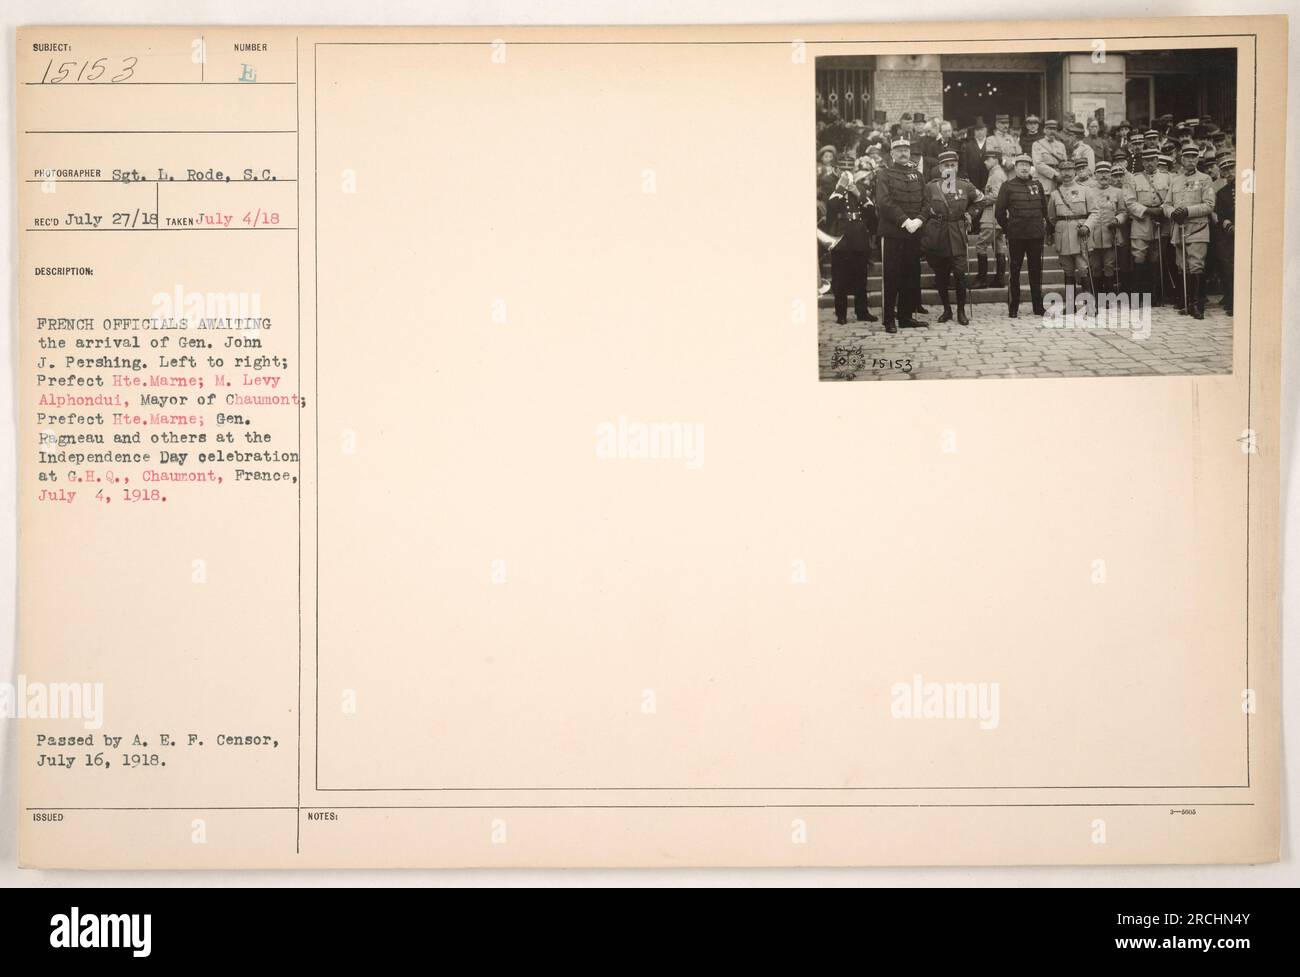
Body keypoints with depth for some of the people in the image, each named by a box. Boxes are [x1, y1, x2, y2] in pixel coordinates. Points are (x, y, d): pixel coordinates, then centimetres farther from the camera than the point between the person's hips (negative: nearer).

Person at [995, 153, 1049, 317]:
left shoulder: (1037, 185, 9)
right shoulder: (1007, 186, -2)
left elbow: (1044, 208, 20)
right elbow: (999, 212, 1)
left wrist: (1043, 225, 14)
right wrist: (1008, 228, 3)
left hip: (1036, 236, 3)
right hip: (1016, 237, -3)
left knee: (1036, 271, 7)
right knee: (1014, 271, 1)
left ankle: (1038, 307, 13)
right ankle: (1013, 308, 6)